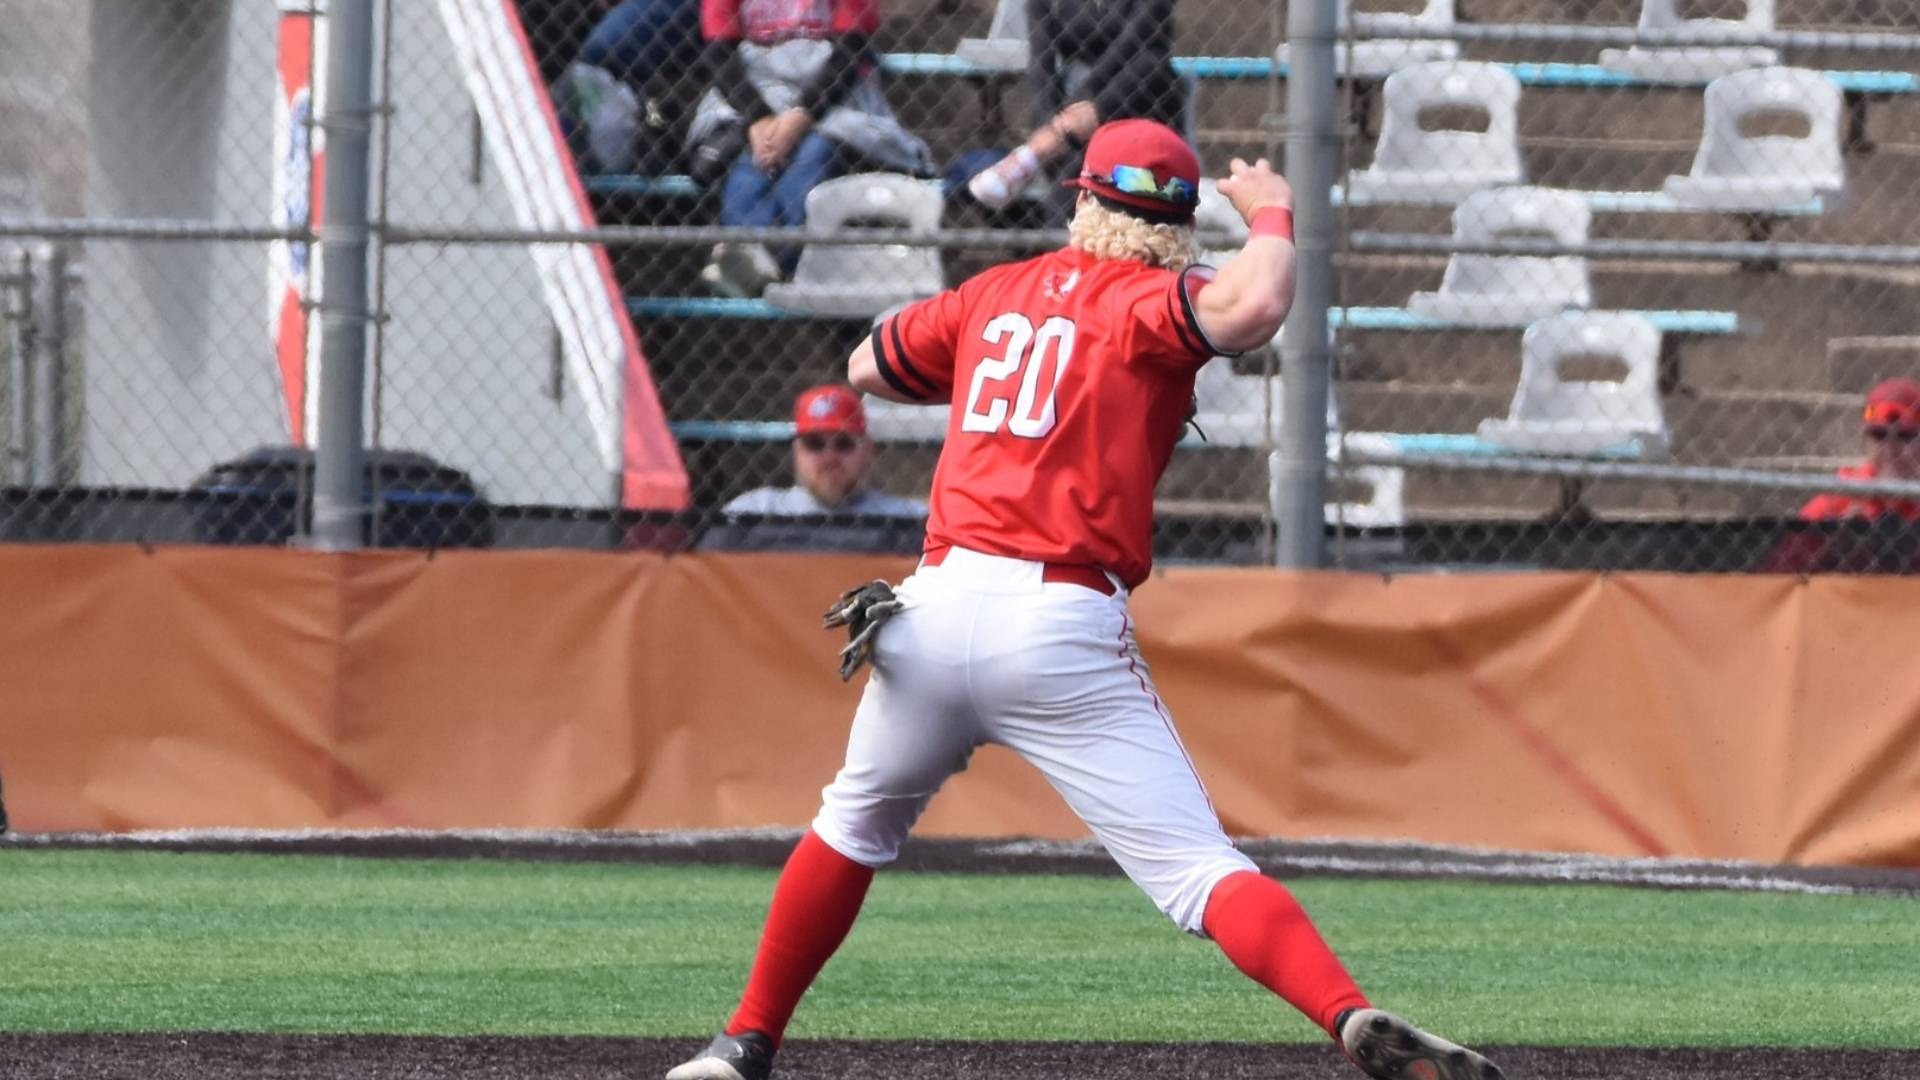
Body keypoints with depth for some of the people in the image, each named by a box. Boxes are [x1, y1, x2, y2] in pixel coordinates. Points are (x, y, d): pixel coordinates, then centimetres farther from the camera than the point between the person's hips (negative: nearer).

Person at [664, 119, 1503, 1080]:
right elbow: (1251, 310, -22)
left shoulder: (998, 291, 17)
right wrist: (1272, 215, -1)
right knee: (1199, 867, -11)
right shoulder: (1145, 302, 1)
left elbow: (867, 368, 33)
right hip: (1064, 630, -4)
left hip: (937, 605, 4)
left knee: (856, 824, 29)